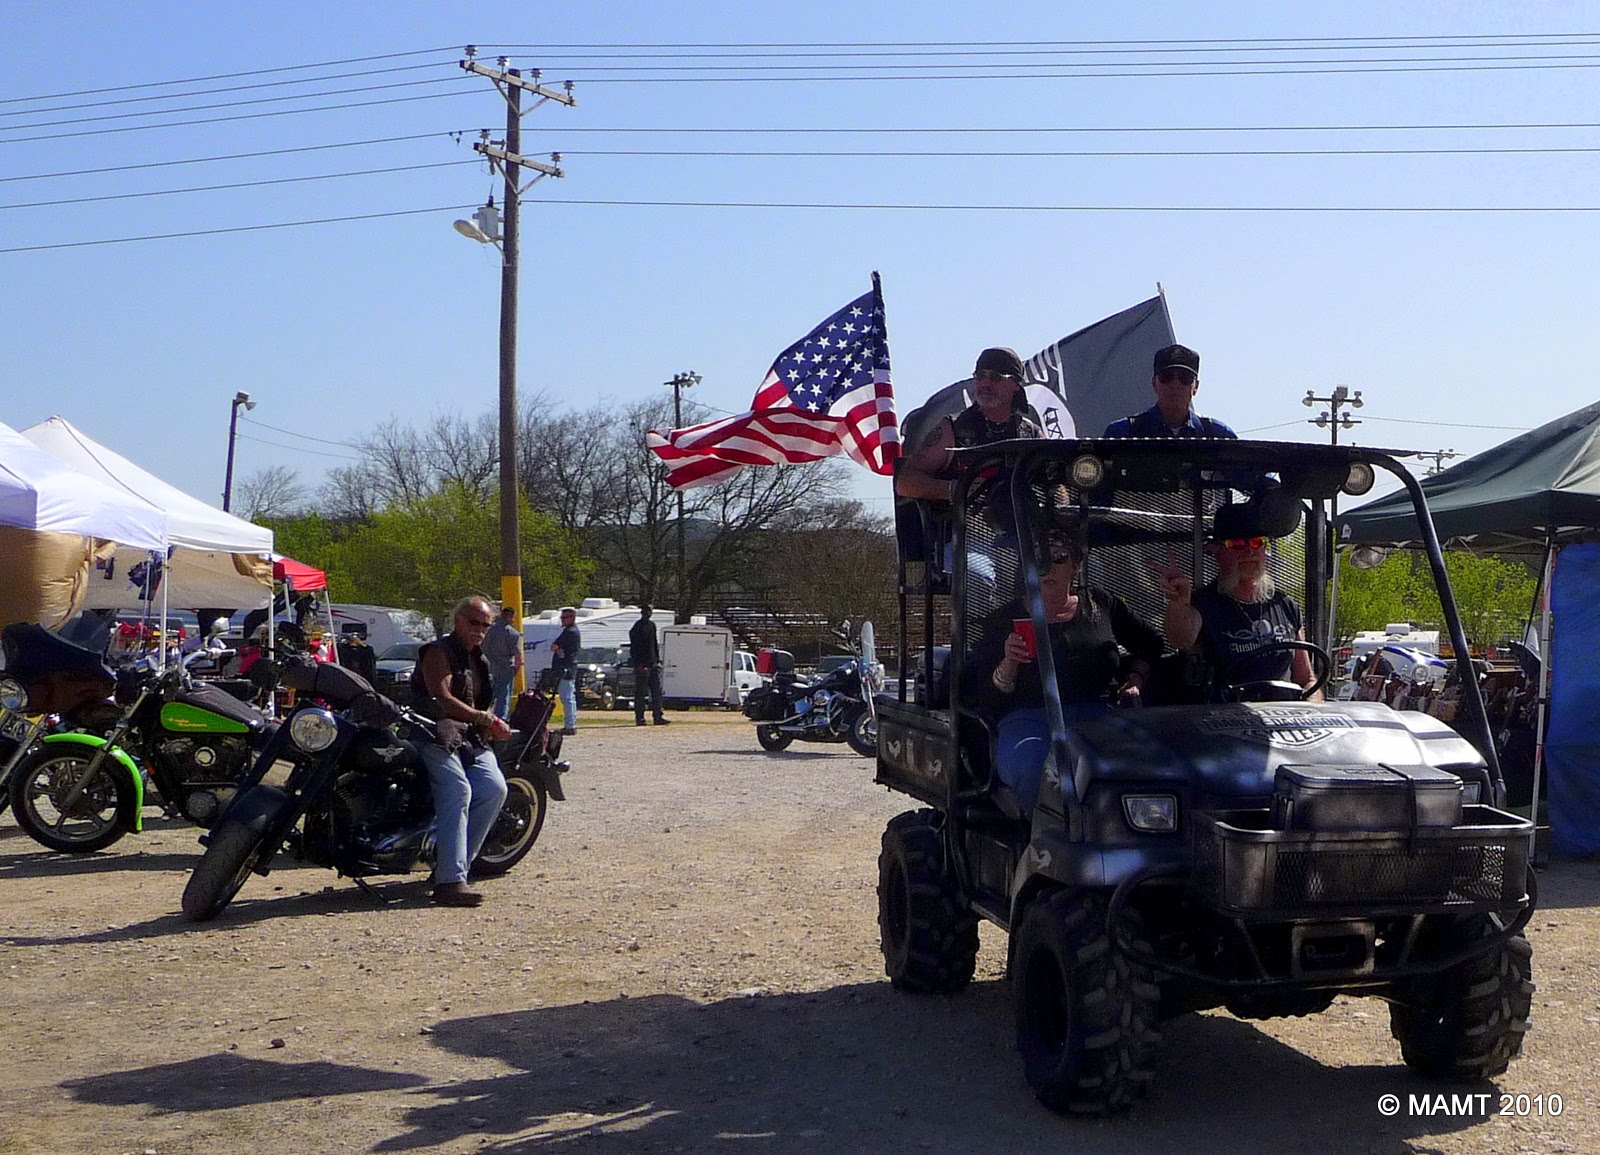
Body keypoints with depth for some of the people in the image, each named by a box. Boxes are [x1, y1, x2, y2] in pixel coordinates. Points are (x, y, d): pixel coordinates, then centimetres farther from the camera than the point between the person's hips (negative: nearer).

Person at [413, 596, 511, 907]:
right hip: (436, 732, -8)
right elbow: (442, 699, -13)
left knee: (494, 788, -18)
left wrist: (492, 725, 7)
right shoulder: (438, 652, -1)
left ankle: (452, 865, -12)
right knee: (458, 791, -28)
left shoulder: (479, 661, 26)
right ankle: (450, 880, -37)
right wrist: (485, 719, -13)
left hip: (471, 738, 8)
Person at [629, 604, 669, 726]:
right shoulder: (637, 627, -9)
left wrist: (657, 660, 17)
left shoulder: (651, 625, 15)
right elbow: (634, 648, -14)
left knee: (656, 691, 6)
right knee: (640, 693, -3)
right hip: (642, 665, -8)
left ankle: (658, 716, 8)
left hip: (652, 664, 8)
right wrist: (639, 665, -19)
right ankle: (639, 718, 2)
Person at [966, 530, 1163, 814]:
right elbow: (984, 699, 10)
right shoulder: (1007, 619, 15)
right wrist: (1008, 664, -9)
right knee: (1032, 770, -39)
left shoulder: (1101, 604, 21)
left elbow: (1150, 644, 34)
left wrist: (1135, 681, 16)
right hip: (1030, 719, -1)